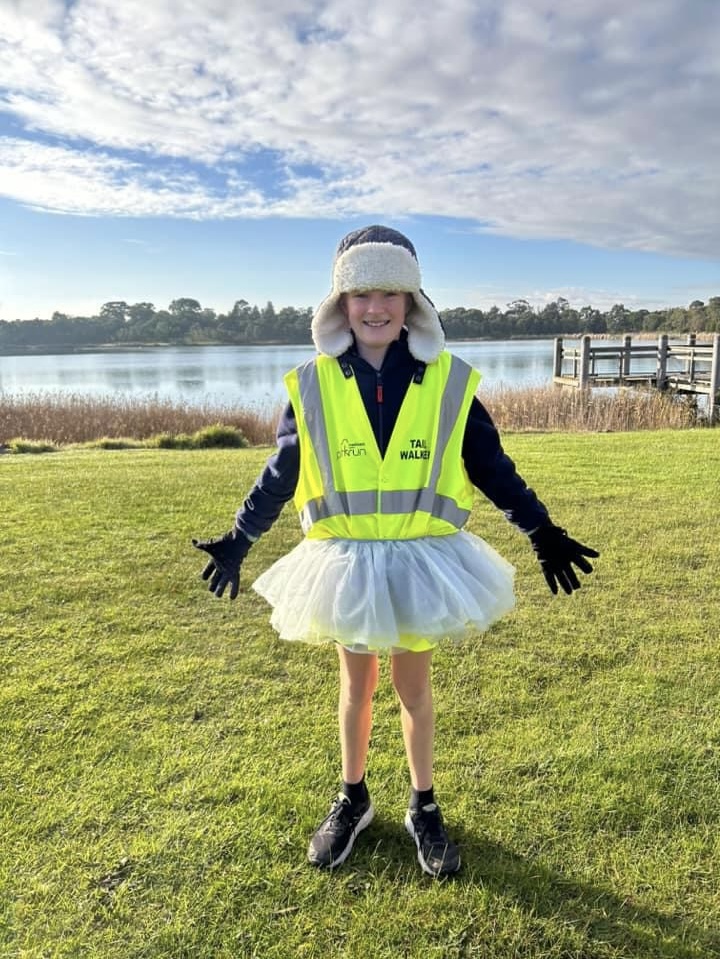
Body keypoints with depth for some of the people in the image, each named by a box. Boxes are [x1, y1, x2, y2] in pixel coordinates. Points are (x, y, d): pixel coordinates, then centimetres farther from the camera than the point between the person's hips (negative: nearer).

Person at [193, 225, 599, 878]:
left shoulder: (449, 381, -5)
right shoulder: (312, 385, -5)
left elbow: (493, 468, 2)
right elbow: (280, 474, 4)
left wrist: (543, 532, 1)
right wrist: (239, 538, 6)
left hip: (420, 560, 0)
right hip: (345, 562, 1)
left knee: (414, 685, 15)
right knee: (356, 683, 18)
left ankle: (424, 808, 37)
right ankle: (352, 800, 40)